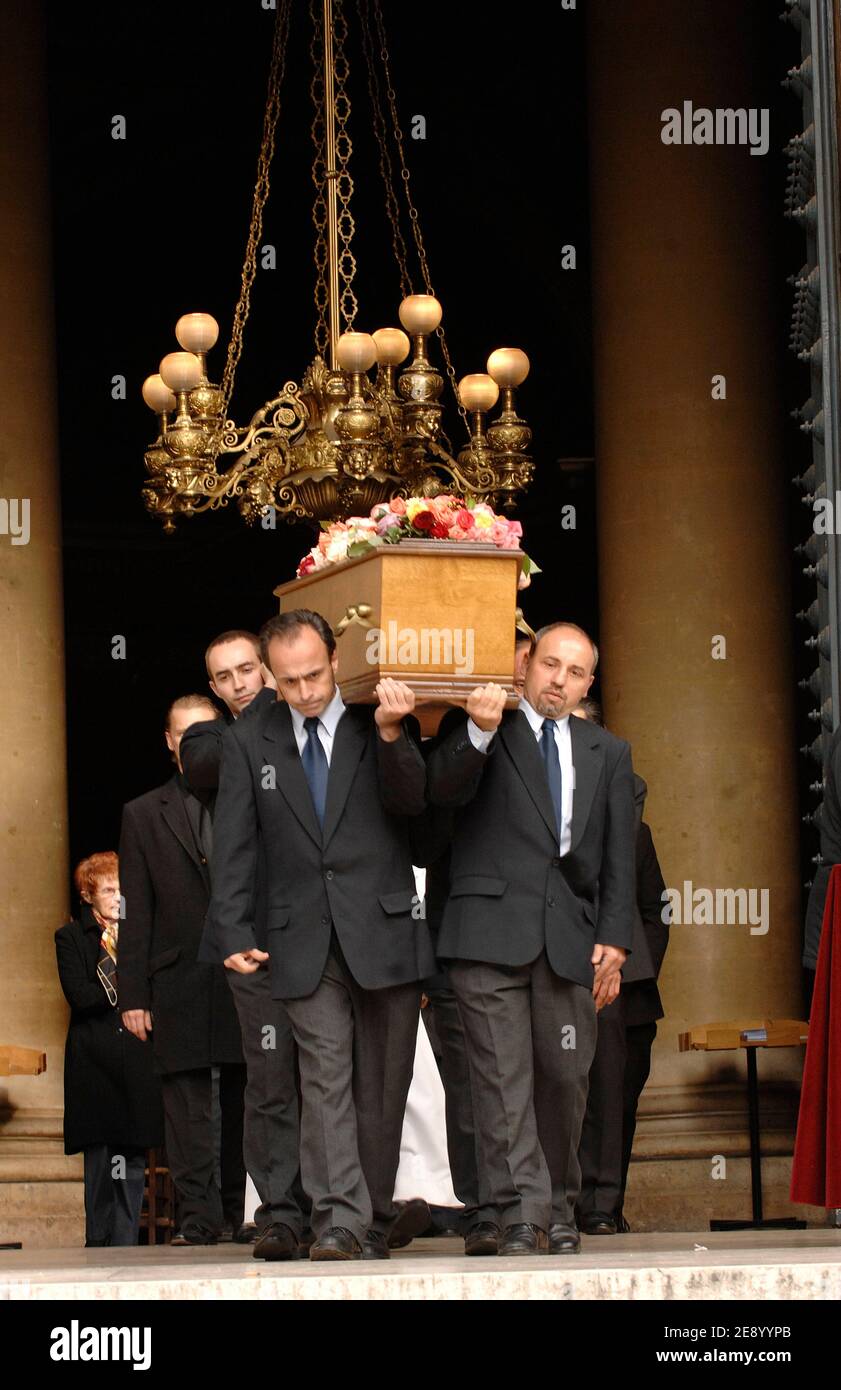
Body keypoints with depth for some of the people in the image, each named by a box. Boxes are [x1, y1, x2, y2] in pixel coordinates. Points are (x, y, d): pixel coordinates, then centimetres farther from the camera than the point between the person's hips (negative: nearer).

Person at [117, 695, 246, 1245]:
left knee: (246, 1102, 5)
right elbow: (136, 914, 6)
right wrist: (133, 994, 0)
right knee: (188, 1107, -2)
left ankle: (239, 1211, 14)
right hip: (179, 987, 0)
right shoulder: (144, 815, 10)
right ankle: (199, 1216, -1)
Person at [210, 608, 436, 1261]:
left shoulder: (386, 726, 4)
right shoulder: (250, 742, 7)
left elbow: (411, 804, -9)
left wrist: (391, 734, -24)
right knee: (325, 1076, -11)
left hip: (384, 933, 0)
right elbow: (233, 847, 6)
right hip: (304, 941, 0)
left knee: (382, 1085, 5)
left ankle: (374, 1219, 14)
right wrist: (236, 934, -3)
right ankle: (339, 1220, -19)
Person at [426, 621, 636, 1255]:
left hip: (570, 936, 3)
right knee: (503, 1074, -9)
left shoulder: (609, 752, 18)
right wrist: (478, 733, -23)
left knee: (565, 1078, 3)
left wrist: (614, 940, 5)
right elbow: (443, 791, -7)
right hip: (492, 929, -3)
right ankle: (520, 1213, -9)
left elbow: (619, 855, 15)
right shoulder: (479, 732, 10)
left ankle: (559, 1206, 18)